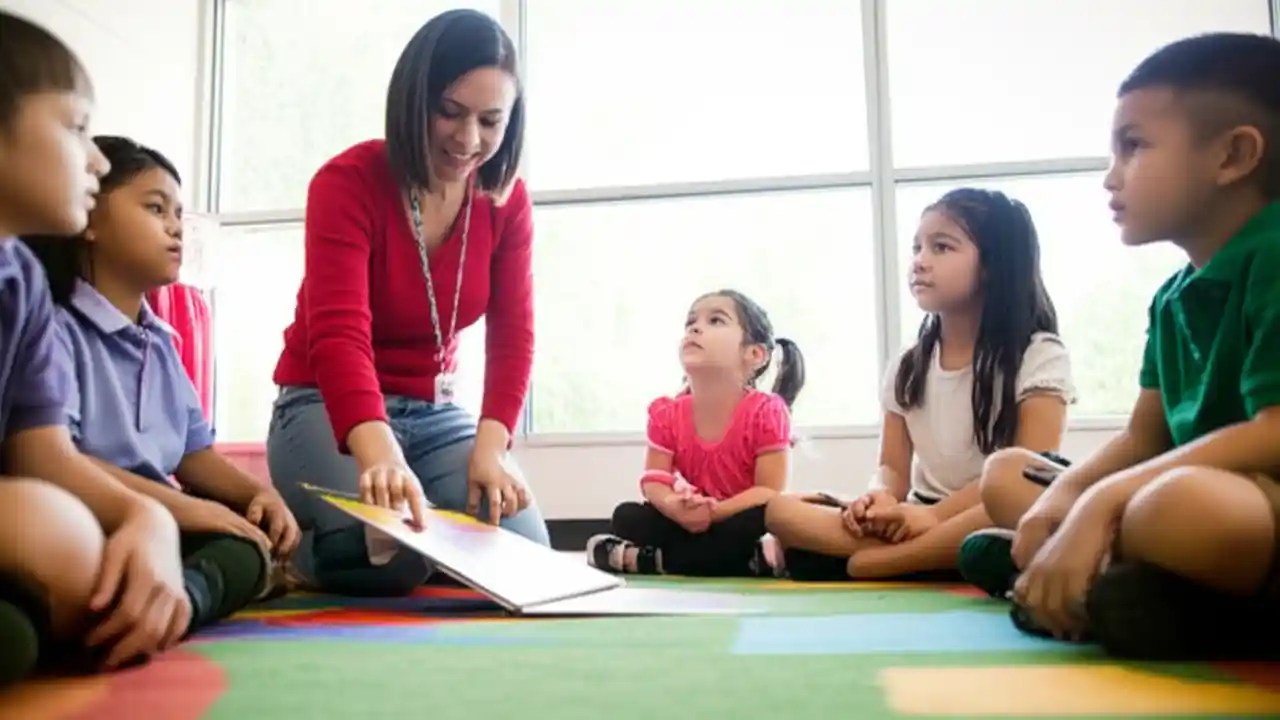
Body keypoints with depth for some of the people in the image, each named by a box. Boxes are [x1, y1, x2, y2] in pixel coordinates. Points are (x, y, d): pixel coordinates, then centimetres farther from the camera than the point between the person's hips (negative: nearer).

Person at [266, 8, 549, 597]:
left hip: (432, 412, 5)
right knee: (389, 555, -30)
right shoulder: (347, 182, -17)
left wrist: (490, 445, -25)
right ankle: (289, 553, 5)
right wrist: (378, 453, -49)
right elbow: (339, 331, -31)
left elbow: (512, 334, -7)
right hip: (325, 409, -4)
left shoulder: (507, 200, -2)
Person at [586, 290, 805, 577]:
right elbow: (654, 481, -9)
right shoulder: (667, 413, -5)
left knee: (761, 521, -37)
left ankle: (644, 558, -27)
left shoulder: (766, 411, -19)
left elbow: (770, 492, -21)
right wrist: (675, 507, -33)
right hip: (691, 522, 3)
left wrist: (714, 512, -32)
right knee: (628, 517, -17)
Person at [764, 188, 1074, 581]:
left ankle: (866, 563, -28)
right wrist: (879, 501, -16)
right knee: (781, 511, -16)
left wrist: (935, 514, -23)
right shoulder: (907, 368, 12)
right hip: (922, 523, 5)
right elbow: (893, 469, 8)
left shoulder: (1039, 355, -2)